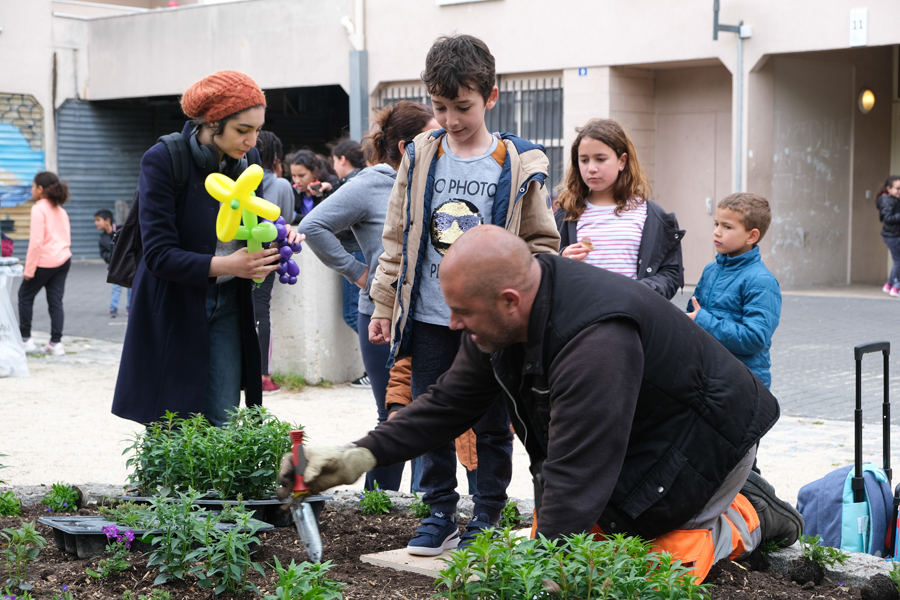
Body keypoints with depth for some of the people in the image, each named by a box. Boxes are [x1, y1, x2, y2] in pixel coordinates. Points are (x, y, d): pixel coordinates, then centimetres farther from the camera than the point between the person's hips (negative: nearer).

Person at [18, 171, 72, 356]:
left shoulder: (38, 209, -11)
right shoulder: (60, 210, 14)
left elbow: (36, 241, -17)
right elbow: (67, 238, 18)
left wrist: (29, 269, -14)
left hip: (45, 262, -7)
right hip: (63, 260, 7)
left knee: (25, 295, 10)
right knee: (56, 301, 6)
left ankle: (25, 339, 12)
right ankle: (56, 343, 3)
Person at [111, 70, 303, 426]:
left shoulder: (247, 159, 0)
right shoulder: (163, 160, -17)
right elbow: (158, 255, -20)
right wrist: (225, 265, -31)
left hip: (227, 306, 5)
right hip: (173, 308, -5)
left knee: (222, 424, 2)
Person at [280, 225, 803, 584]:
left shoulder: (597, 342, -39)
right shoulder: (500, 321, -10)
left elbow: (577, 476, -39)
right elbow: (450, 403, 2)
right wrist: (363, 454, -8)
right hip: (630, 441, 9)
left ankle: (744, 520, 11)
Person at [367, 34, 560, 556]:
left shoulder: (518, 164, -4)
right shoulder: (421, 157, 4)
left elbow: (543, 243, 1)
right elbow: (398, 238, 9)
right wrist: (385, 306, 8)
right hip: (430, 318, 3)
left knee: (492, 424, 7)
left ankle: (488, 517, 21)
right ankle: (441, 514, 22)